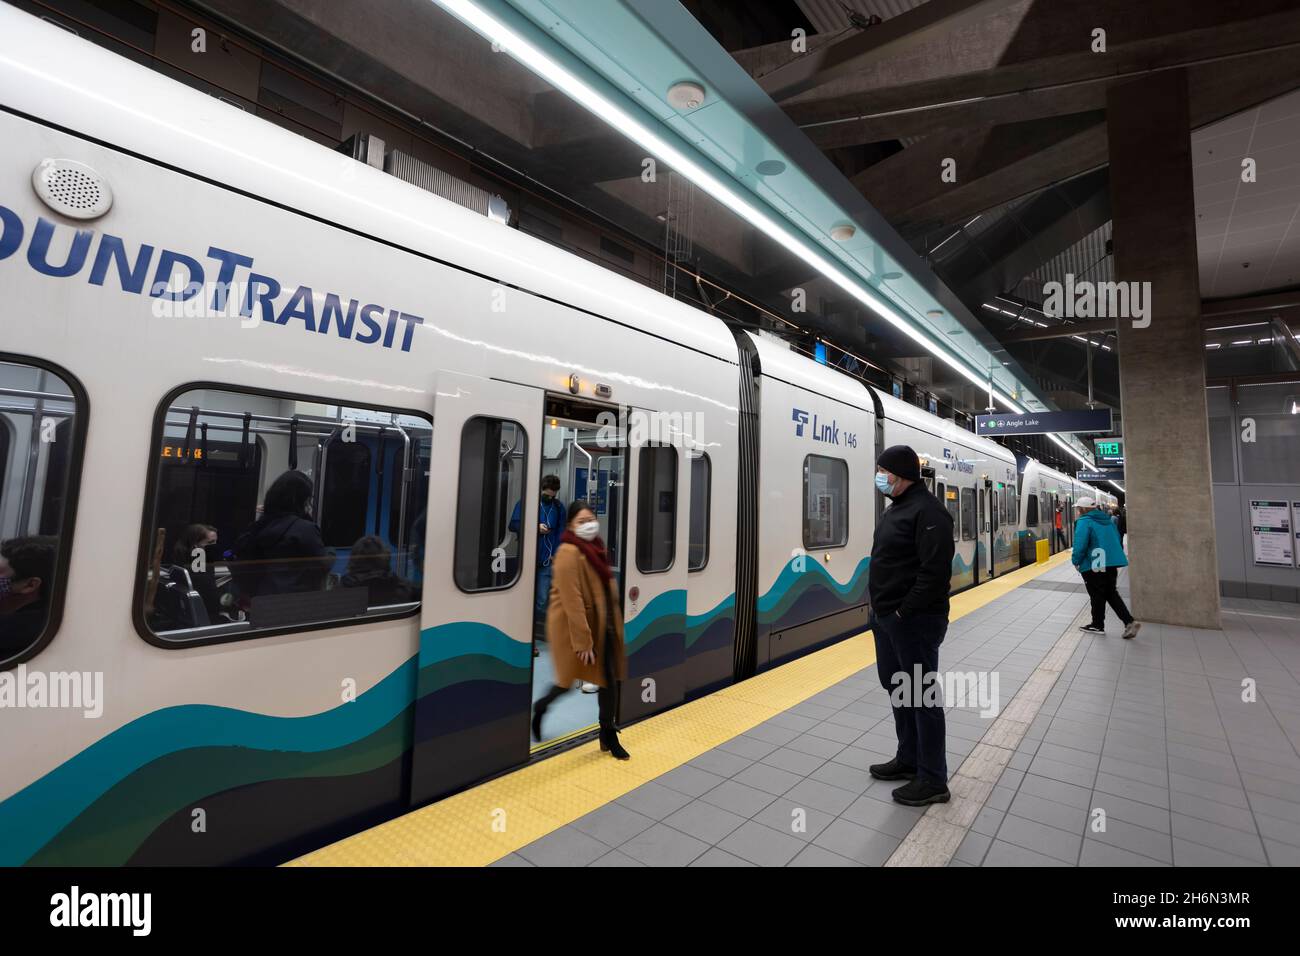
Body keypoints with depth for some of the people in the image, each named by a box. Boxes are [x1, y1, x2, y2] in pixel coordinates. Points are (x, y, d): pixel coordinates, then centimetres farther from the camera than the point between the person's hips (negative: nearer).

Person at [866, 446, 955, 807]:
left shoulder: (927, 510, -17)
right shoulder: (895, 508, 14)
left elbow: (935, 572, -24)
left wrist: (905, 611, -20)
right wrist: (881, 609, 12)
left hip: (913, 621, -10)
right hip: (887, 618, 10)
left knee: (922, 695, 2)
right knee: (896, 687, 20)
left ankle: (933, 781, 17)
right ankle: (909, 759, 37)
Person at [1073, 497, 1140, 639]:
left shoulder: (1084, 522, -15)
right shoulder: (1108, 520, 11)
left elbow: (1080, 545, -22)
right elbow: (1117, 540, 18)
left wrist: (1076, 561, -8)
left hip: (1094, 566, -7)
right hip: (1112, 563, 7)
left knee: (1097, 596, 6)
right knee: (1111, 593, 18)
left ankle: (1097, 625, 18)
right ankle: (1129, 622, 9)